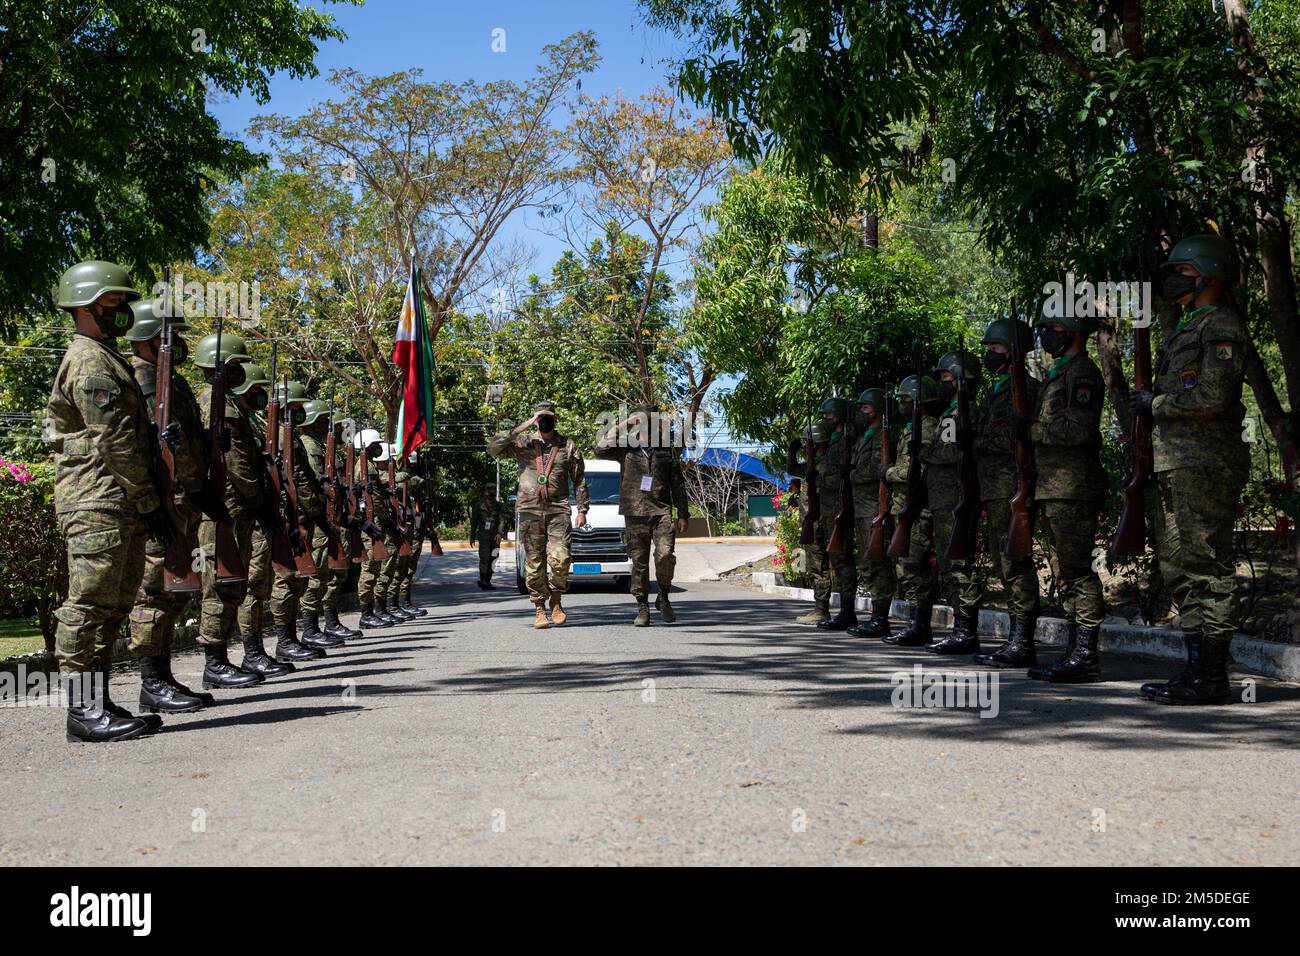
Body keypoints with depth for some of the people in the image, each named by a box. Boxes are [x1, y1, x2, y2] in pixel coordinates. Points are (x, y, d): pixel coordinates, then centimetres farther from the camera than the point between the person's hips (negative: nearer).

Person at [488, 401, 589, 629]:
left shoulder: (568, 446, 11)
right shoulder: (522, 443, 9)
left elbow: (579, 480, 13)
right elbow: (493, 449, -4)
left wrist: (582, 510, 7)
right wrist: (519, 429, -8)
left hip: (558, 510, 0)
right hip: (529, 511, 1)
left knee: (560, 559, -13)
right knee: (534, 563, 1)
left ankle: (556, 602, 7)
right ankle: (539, 609, 10)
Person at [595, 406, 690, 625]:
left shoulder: (666, 446, 10)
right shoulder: (625, 447, 5)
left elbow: (677, 483, 13)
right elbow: (600, 449, -14)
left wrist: (683, 514, 10)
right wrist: (621, 426, -11)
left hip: (661, 510, 0)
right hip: (635, 512, 0)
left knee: (665, 555, -16)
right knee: (639, 562, 2)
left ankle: (663, 597, 6)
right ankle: (642, 608, 11)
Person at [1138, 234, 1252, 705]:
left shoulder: (1222, 327, -9)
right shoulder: (1186, 330, 22)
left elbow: (1211, 398, -20)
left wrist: (1155, 404, -8)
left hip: (1205, 465, -10)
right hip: (1176, 468, 10)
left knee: (1206, 568, -9)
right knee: (1179, 566, 11)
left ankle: (1210, 676, -6)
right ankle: (1199, 667, 17)